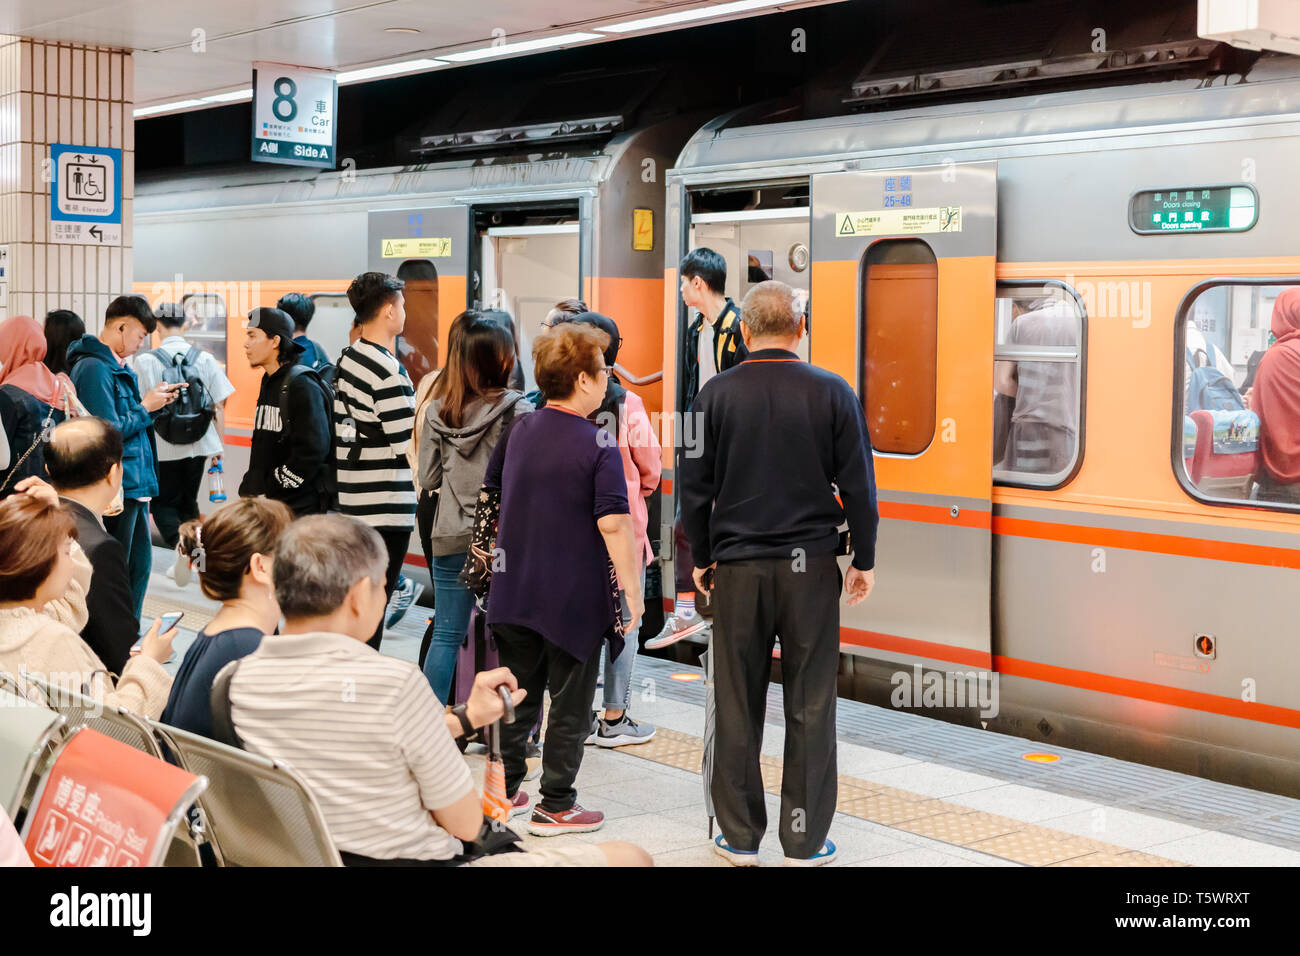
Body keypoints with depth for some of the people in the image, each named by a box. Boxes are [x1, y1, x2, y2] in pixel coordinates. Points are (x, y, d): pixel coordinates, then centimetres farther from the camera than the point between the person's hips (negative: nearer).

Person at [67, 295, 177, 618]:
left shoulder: (119, 366, 15)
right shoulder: (94, 368, -17)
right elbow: (109, 430, -22)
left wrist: (155, 402, 8)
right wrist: (145, 407, -11)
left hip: (134, 484, 10)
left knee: (139, 565, 17)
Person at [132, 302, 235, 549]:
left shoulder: (145, 361, -7)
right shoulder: (205, 359, 0)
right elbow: (219, 406, 2)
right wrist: (218, 447, 10)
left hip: (163, 448, -3)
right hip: (199, 445, 3)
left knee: (163, 503, 9)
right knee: (188, 503, 19)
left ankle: (179, 543, -14)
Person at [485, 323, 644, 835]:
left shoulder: (519, 430, 4)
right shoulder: (599, 448, -16)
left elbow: (489, 495, 15)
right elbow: (613, 525, -22)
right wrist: (632, 590, -16)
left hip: (514, 592, 6)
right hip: (574, 598, -6)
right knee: (570, 706, 6)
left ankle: (503, 789, 24)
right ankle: (555, 806, 11)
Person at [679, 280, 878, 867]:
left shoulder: (716, 394, -1)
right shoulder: (832, 393, -2)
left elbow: (695, 484, 3)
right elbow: (857, 483, 0)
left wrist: (700, 557, 15)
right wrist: (864, 560, 10)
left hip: (737, 566, 1)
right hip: (810, 564, 0)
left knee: (738, 703, 9)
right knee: (810, 705, 6)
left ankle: (740, 835, 17)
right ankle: (805, 840, 11)